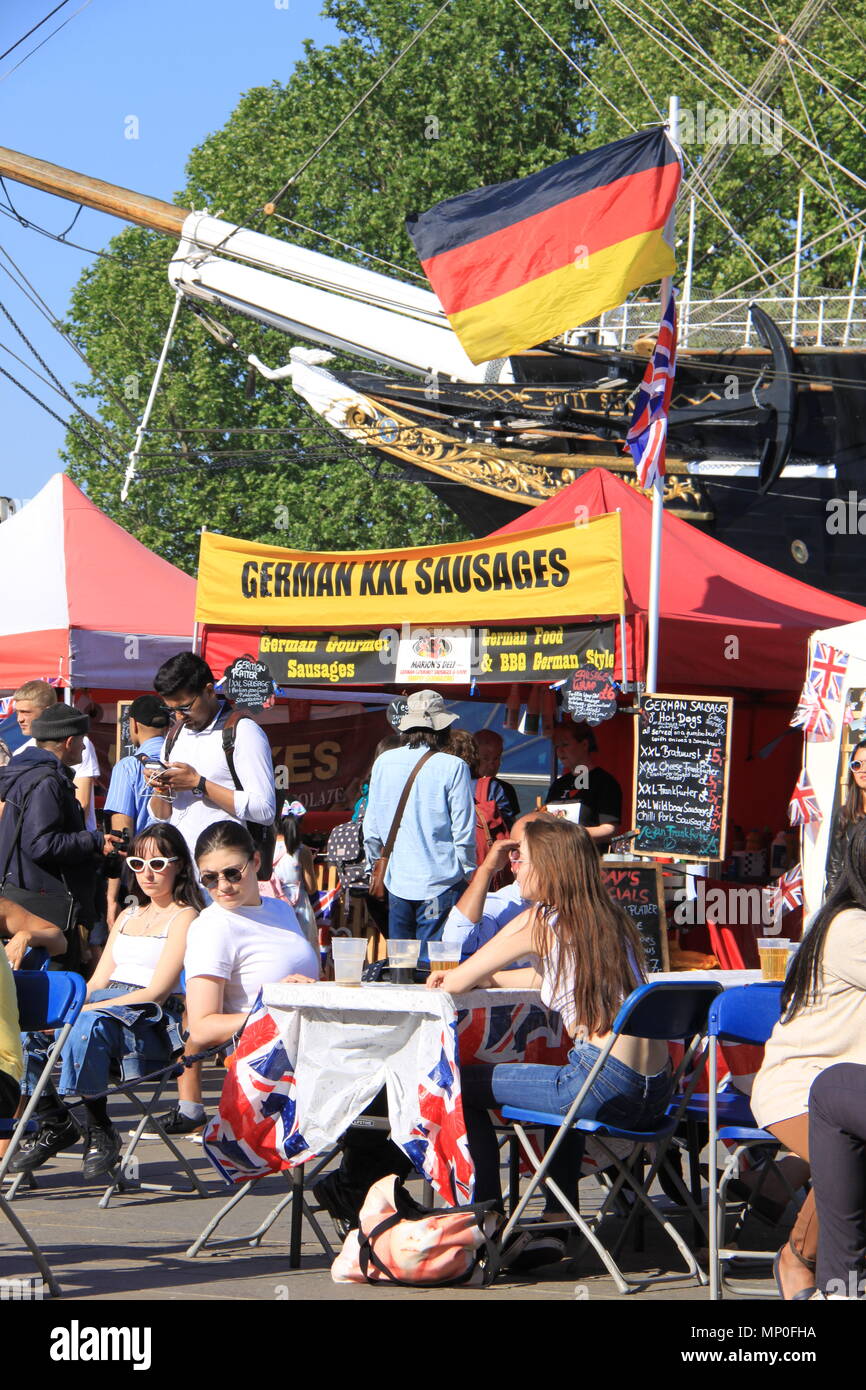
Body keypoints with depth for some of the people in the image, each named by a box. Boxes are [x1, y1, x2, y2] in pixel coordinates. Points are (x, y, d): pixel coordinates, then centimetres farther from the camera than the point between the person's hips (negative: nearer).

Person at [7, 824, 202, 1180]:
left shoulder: (185, 917, 3)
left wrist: (85, 1010, -17)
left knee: (92, 1024, -40)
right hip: (101, 1007, 7)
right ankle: (53, 1121, -9)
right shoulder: (128, 916, 27)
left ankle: (99, 1129, -25)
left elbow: (157, 992, -9)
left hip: (152, 1023, -7)